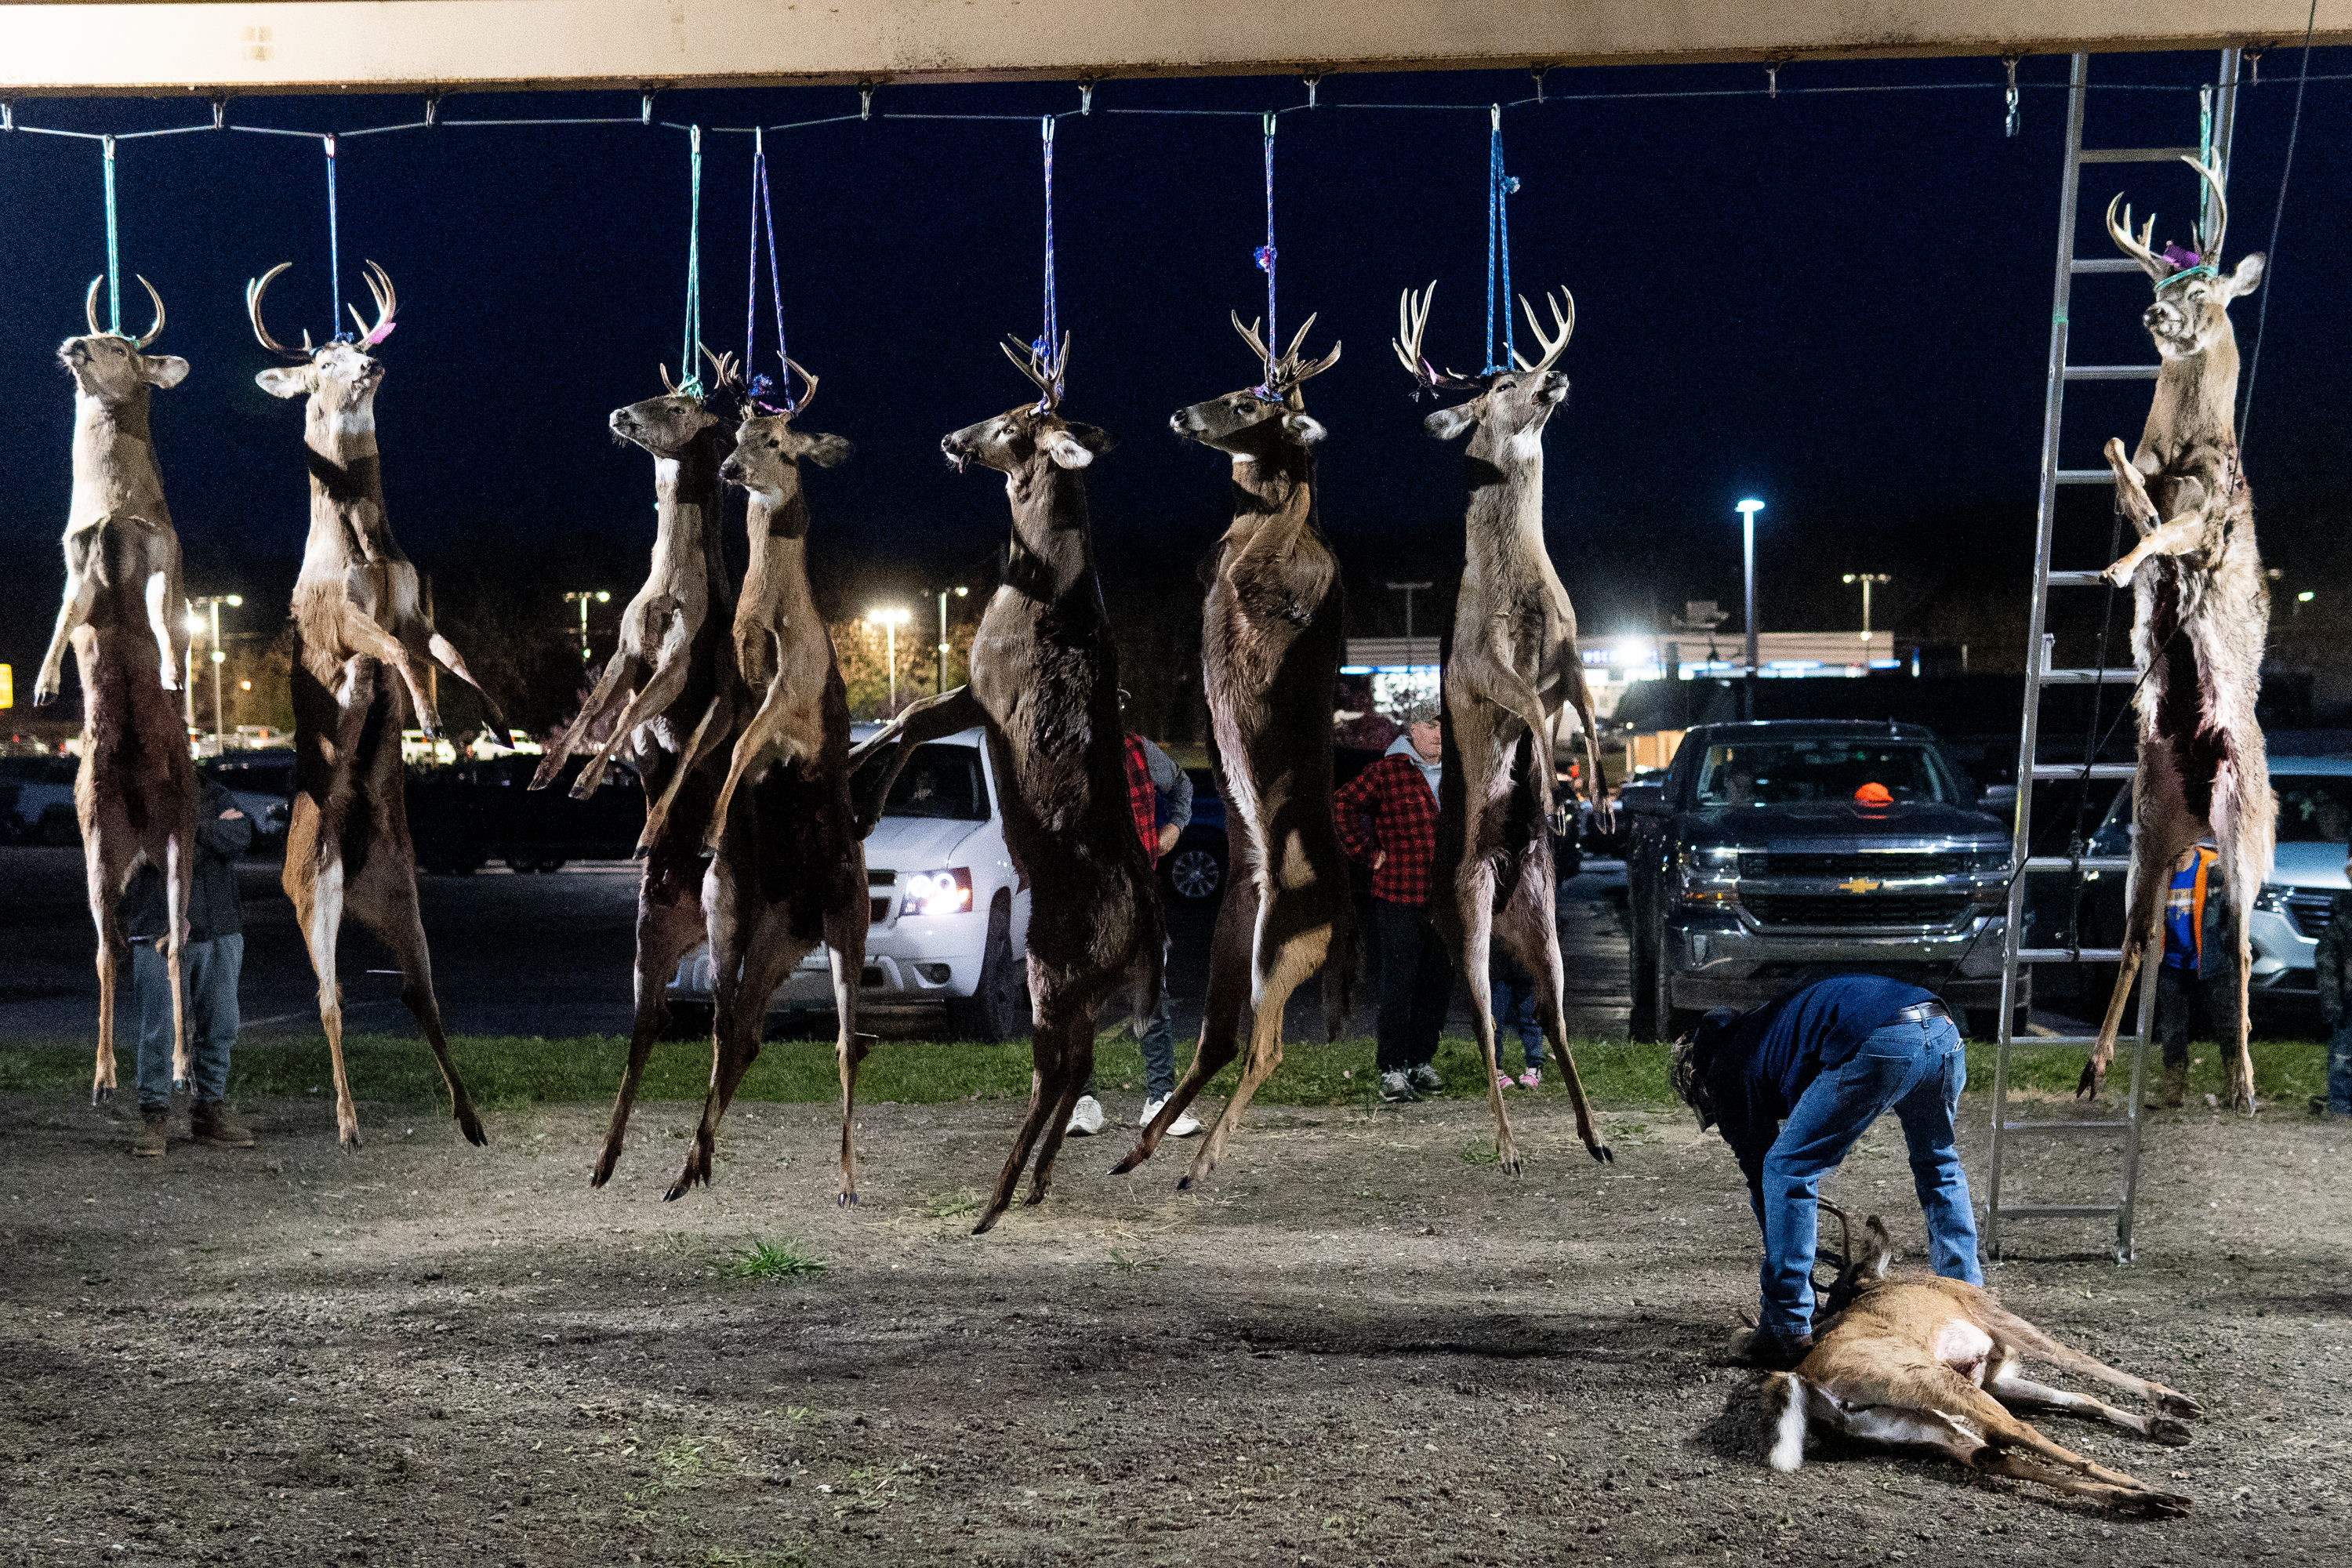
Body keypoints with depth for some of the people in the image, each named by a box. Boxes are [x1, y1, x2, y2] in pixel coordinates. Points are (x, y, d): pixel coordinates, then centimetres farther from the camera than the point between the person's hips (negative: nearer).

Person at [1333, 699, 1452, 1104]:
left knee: (1439, 983, 10)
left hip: (1444, 899, 6)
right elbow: (1343, 802, -8)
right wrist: (1367, 852, -8)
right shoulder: (1389, 771, -6)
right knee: (1399, 985, -5)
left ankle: (1422, 1062, 23)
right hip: (1398, 896, -6)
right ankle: (1392, 1071, -1)